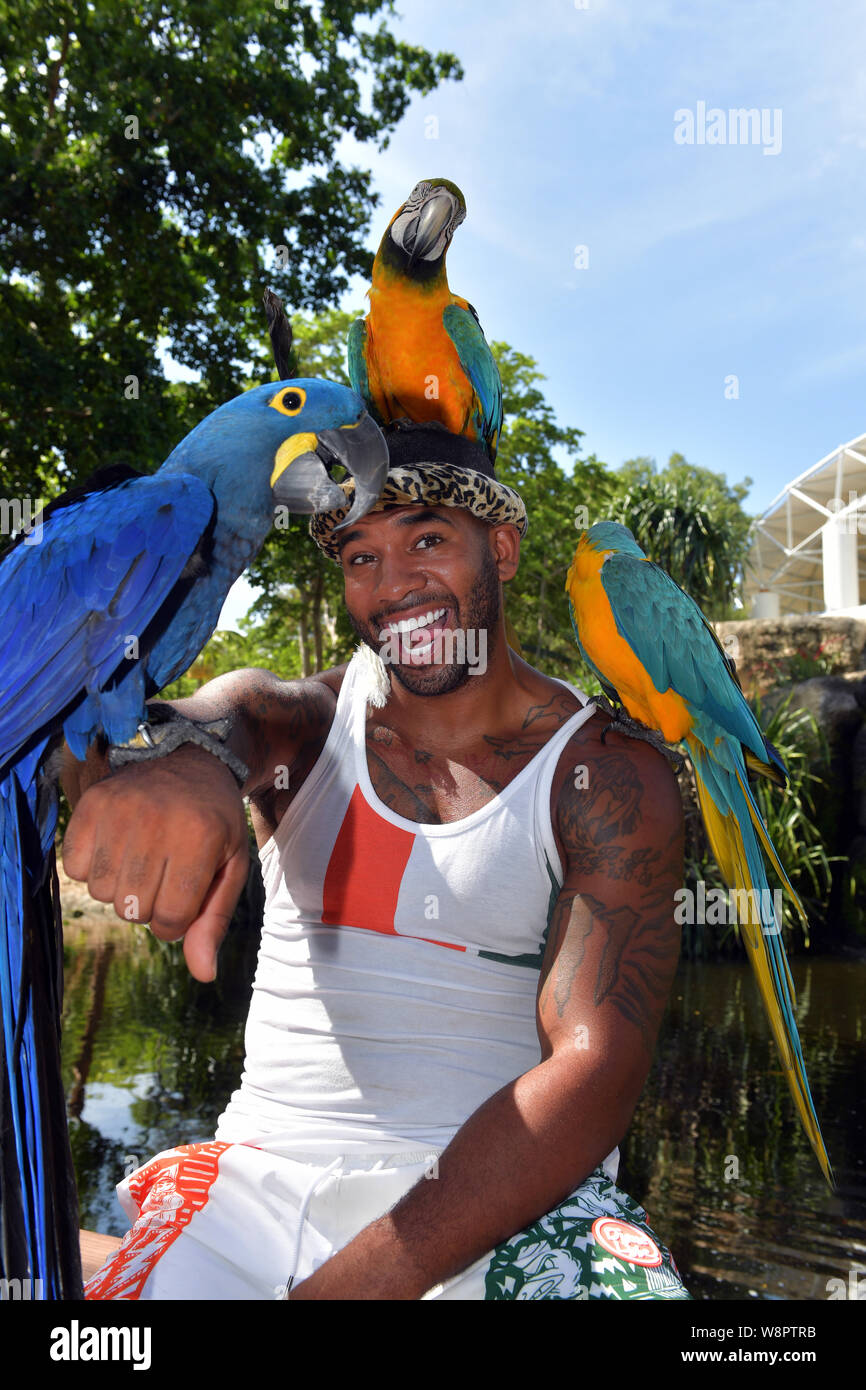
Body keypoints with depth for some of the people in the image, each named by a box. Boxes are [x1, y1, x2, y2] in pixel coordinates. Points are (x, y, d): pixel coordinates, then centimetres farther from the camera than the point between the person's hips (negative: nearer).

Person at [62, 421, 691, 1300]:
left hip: (503, 1195, -1)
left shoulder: (610, 781, -4)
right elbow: (213, 722, -19)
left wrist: (362, 1279, -21)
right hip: (265, 1178, 2)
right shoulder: (298, 720, 4)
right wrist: (171, 760, -45)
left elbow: (596, 1068, -13)